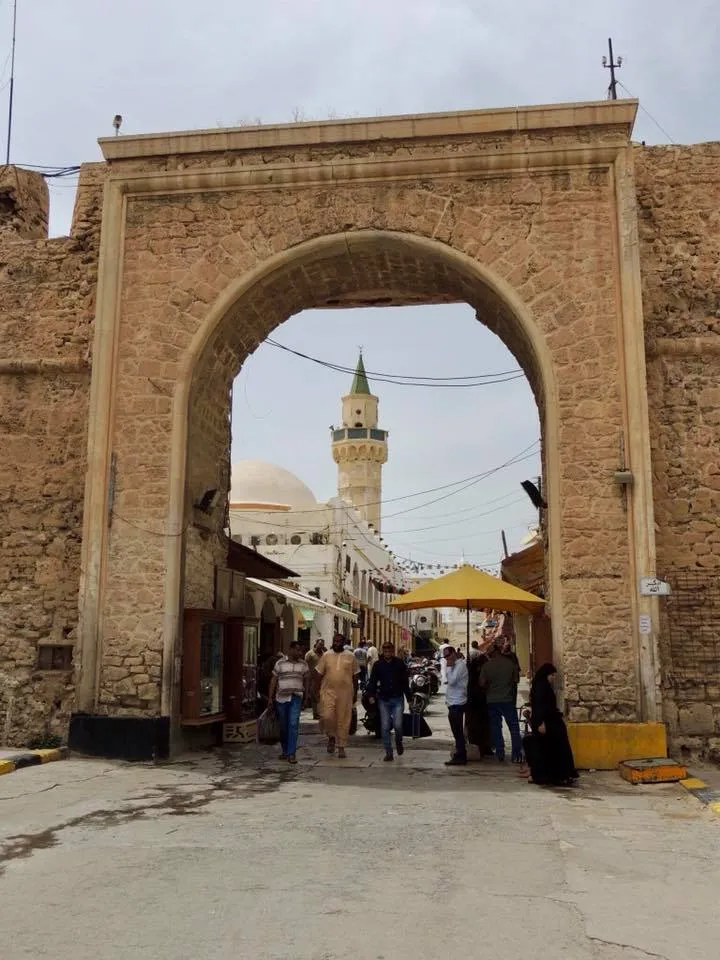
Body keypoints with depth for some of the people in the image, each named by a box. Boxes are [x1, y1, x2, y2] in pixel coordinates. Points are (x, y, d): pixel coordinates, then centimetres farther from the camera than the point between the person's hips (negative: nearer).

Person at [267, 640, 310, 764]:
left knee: (293, 724, -13)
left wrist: (306, 696, 10)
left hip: (296, 697, -1)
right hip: (281, 698, 1)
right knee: (283, 726, 9)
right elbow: (273, 680, 5)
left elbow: (307, 680, 13)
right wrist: (270, 697, 1)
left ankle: (291, 753, -12)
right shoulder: (280, 663, 3)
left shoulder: (303, 664, 7)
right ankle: (285, 751, 25)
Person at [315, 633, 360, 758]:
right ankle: (331, 737, 14)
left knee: (343, 720, 2)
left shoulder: (350, 657, 5)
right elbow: (320, 674, 9)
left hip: (345, 693, 0)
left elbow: (355, 676, 10)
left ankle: (341, 747, 14)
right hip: (328, 691, 0)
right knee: (326, 716, -15)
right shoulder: (326, 656, 6)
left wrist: (355, 694, 8)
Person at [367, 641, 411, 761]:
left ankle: (398, 742, 22)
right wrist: (371, 695, -9)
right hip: (383, 699, 1)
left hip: (397, 699, -1)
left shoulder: (399, 664, 1)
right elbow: (372, 681, 6)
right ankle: (388, 752, 10)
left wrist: (409, 698, 6)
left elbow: (405, 682, 6)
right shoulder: (378, 665, 3)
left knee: (398, 725, -10)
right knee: (385, 727, 0)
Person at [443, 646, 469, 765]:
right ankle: (460, 756, 21)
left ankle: (460, 758, -3)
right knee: (458, 732, 14)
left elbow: (452, 680, -23)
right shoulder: (455, 665, 17)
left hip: (457, 703, -10)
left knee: (457, 732, -6)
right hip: (454, 703, 10)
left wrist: (448, 667, -16)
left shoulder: (460, 665, -14)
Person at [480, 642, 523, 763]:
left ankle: (500, 754, 10)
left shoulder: (486, 666, -8)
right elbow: (516, 680, 4)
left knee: (496, 728, 9)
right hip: (508, 699, 0)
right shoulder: (510, 663, -5)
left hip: (492, 700, 0)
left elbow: (482, 683, -4)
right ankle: (516, 755, 2)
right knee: (514, 728, 6)